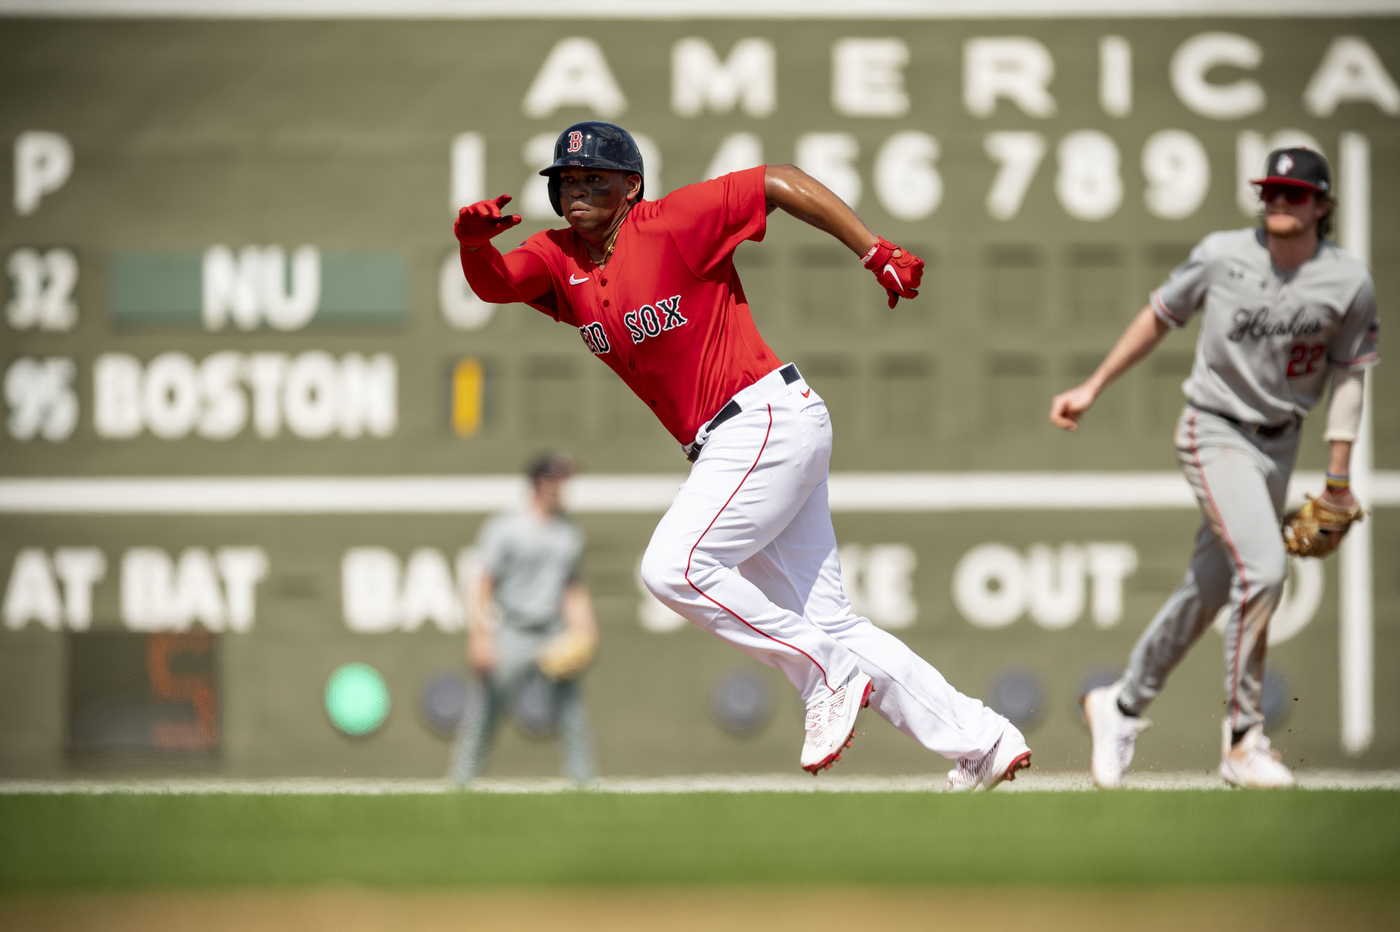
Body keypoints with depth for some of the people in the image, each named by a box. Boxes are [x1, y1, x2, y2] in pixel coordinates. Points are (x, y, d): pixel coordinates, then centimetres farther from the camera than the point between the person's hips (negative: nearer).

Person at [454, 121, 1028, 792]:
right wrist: (473, 242, -30)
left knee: (673, 567, -21)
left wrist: (879, 256, -10)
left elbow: (781, 183, -7)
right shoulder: (559, 259, 9)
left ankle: (827, 676, -10)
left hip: (770, 417, -8)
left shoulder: (672, 222, -9)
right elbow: (494, 283, -7)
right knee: (828, 625, 6)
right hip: (723, 449, 8)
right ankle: (981, 741, 9)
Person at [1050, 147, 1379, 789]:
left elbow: (1348, 377, 1)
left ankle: (1121, 707, 30)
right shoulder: (1222, 256, -10)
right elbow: (1157, 319, 5)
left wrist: (1338, 481, 0)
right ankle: (1243, 739, -12)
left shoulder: (1349, 283, -7)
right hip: (1215, 432, -4)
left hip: (1279, 445, 4)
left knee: (1210, 590, 10)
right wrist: (1093, 388, 6)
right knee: (1263, 568, -22)